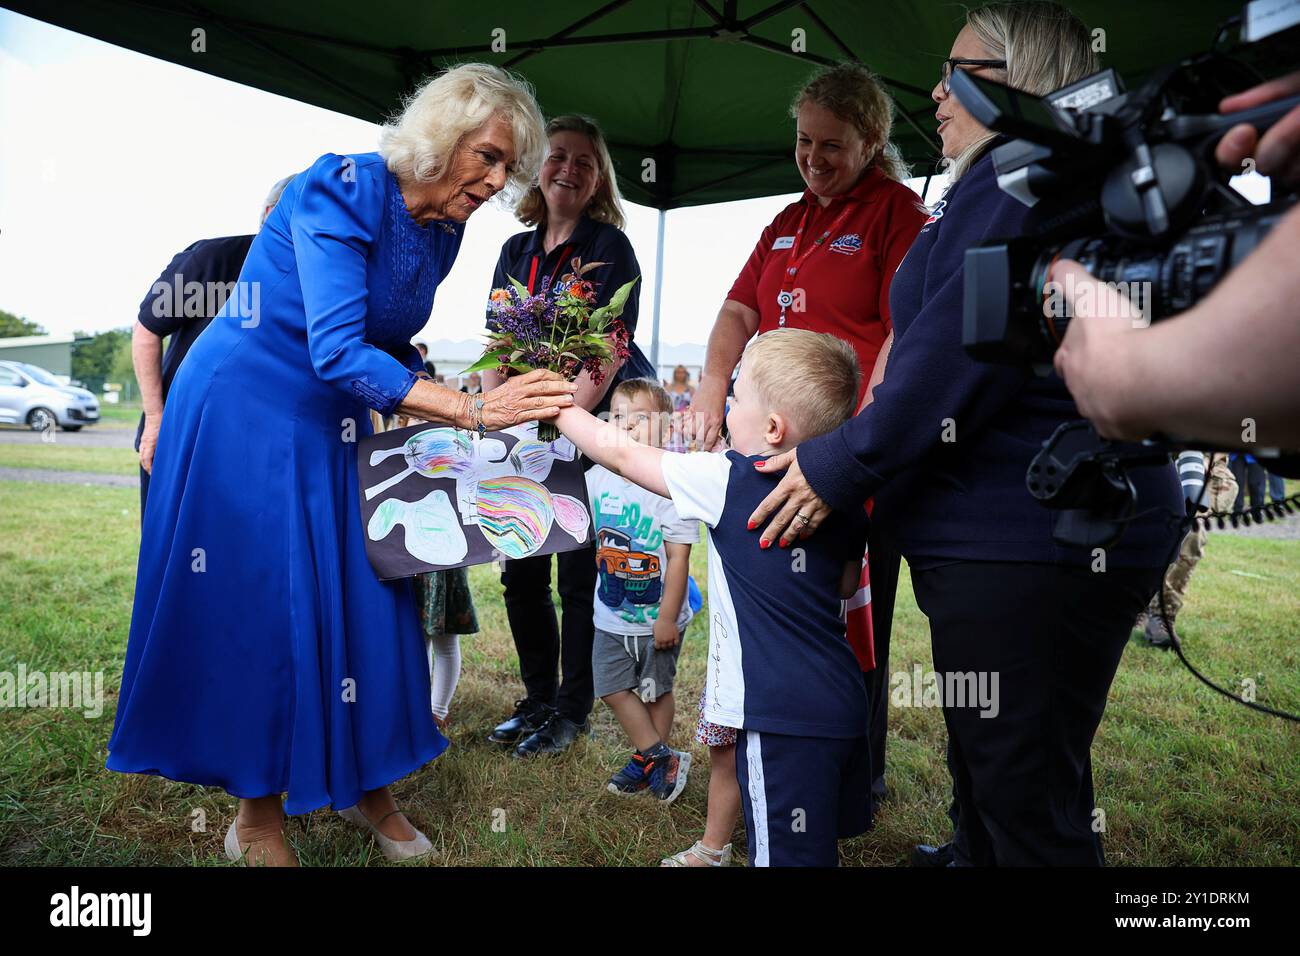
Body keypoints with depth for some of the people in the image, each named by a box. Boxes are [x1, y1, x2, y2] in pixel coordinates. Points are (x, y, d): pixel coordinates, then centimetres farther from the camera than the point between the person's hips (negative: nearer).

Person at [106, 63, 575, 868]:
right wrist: (476, 411, -36)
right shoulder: (343, 190, -22)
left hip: (336, 424, 7)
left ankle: (365, 784, 23)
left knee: (360, 597, 5)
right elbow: (339, 353, -31)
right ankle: (257, 817, 16)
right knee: (257, 603, -2)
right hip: (244, 410, -6)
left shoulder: (443, 233, 0)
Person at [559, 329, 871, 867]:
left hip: (781, 717, -8)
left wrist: (557, 405, 11)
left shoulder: (727, 482, -14)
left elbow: (618, 453, -4)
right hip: (844, 708, 8)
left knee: (788, 855, 3)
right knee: (823, 843, 23)